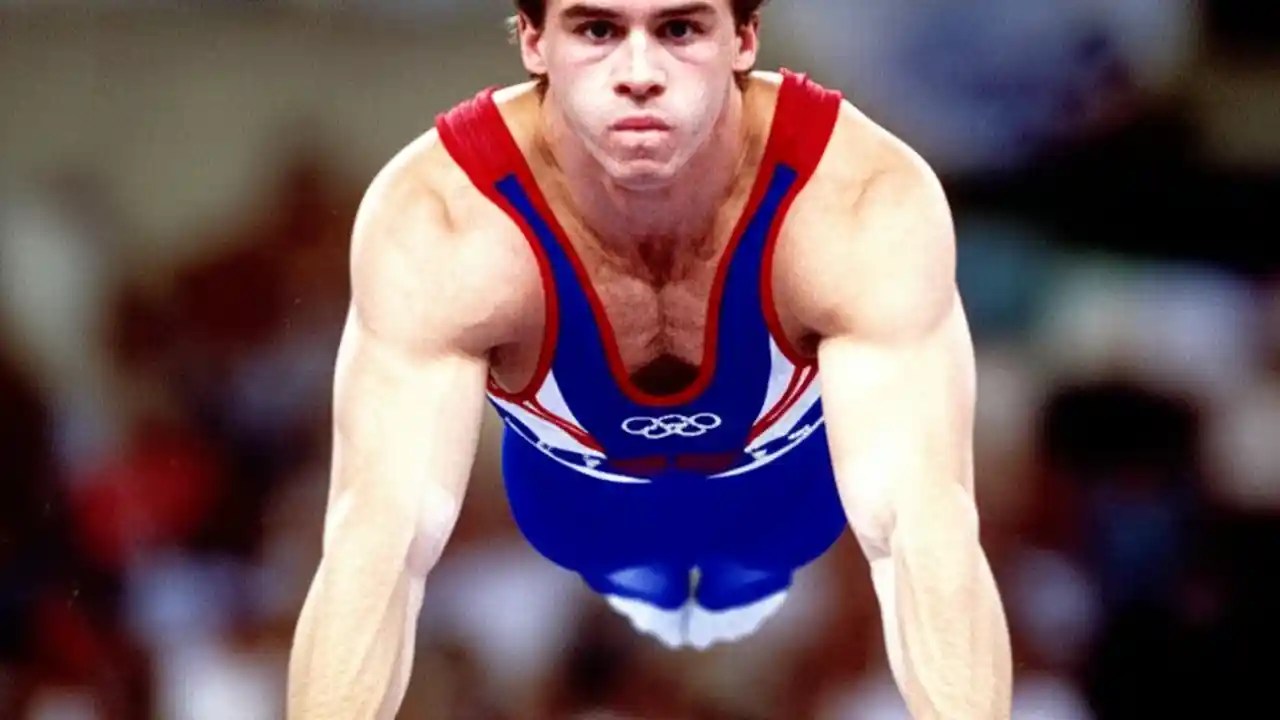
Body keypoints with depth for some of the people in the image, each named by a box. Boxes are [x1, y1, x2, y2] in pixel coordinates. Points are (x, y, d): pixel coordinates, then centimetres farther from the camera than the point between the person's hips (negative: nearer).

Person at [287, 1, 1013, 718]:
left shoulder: (869, 203, -45)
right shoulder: (437, 219, -44)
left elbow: (926, 534, -55)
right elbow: (377, 545, -50)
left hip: (785, 481, 0)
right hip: (580, 493, 0)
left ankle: (746, 580, 65)